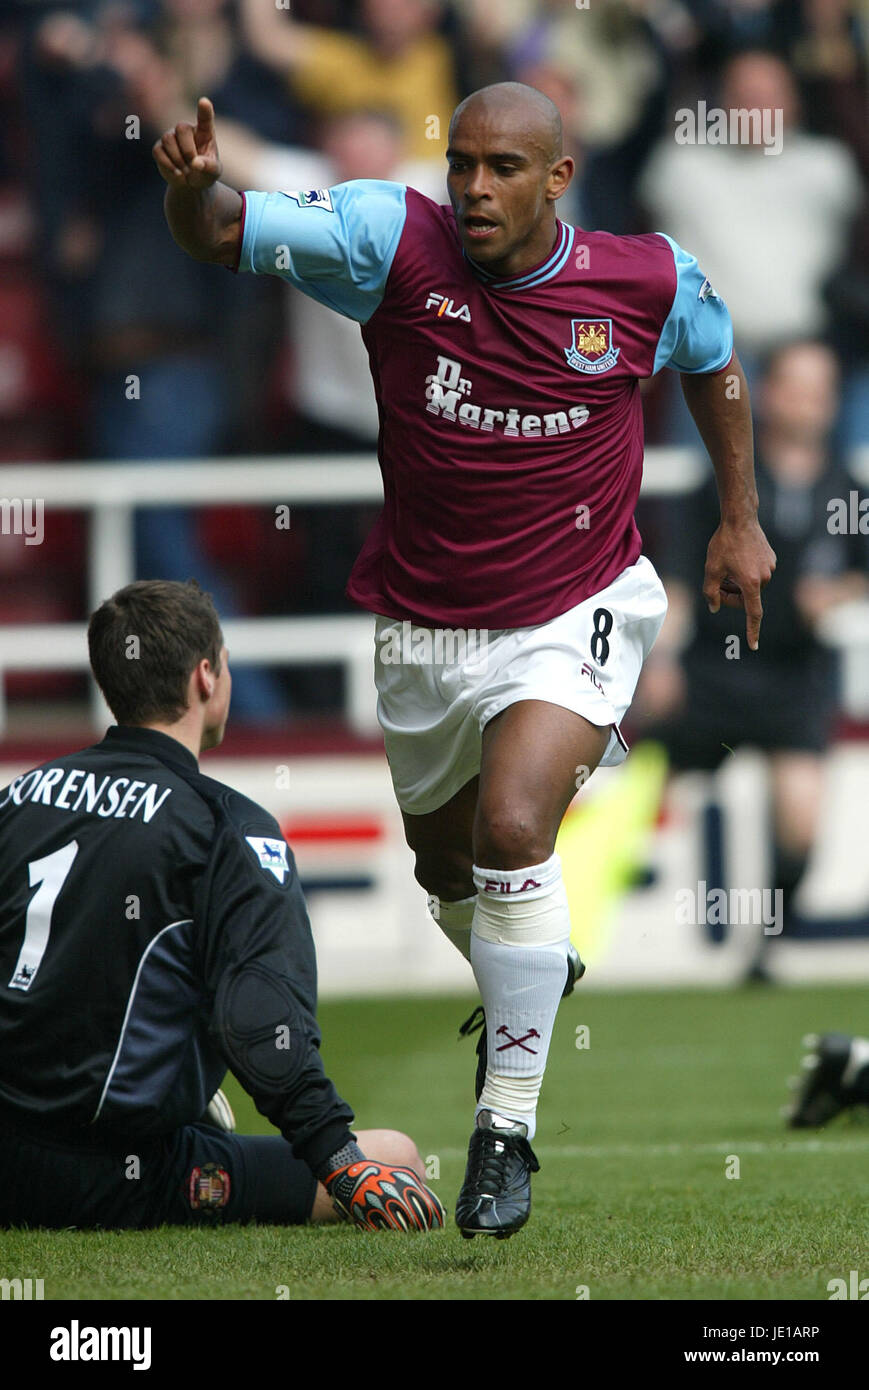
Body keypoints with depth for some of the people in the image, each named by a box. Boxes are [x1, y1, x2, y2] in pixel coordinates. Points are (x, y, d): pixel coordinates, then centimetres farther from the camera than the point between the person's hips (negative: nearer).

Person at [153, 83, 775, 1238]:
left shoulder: (651, 280, -12)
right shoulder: (397, 243, -14)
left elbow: (716, 357, 11)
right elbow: (221, 232, -14)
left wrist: (740, 522, 13)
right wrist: (196, 186, -38)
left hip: (575, 613, -3)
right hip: (426, 629, 3)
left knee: (512, 828, -25)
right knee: (445, 863, 20)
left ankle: (508, 1131, -15)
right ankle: (524, 985, 57)